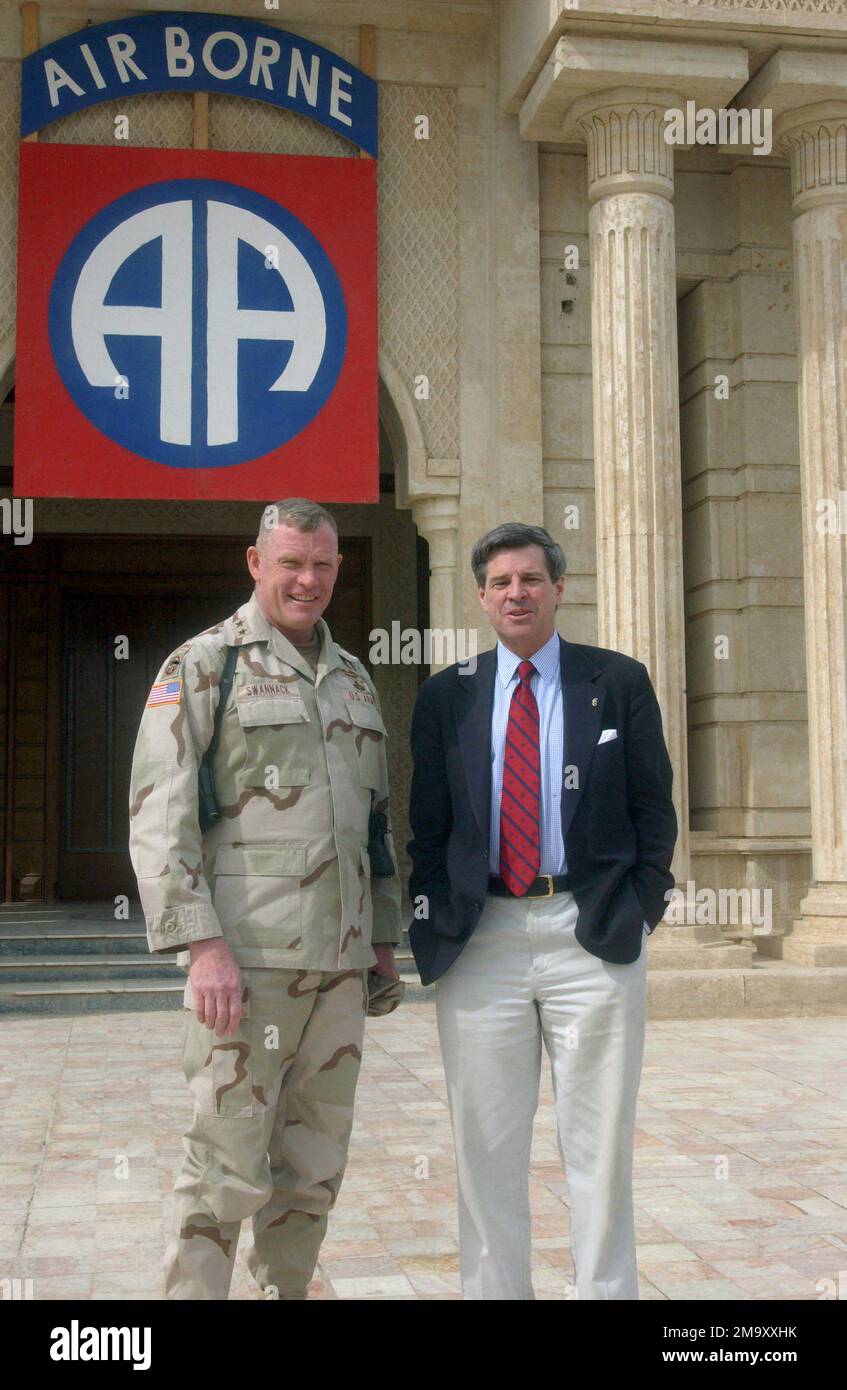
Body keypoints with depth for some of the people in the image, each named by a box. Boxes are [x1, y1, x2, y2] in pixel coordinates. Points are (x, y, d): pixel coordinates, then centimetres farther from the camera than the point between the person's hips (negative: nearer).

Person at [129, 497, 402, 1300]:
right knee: (228, 1168, -4)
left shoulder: (353, 680, 16)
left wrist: (384, 939, 16)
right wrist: (202, 944, -18)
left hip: (338, 963, 6)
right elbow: (158, 818, -10)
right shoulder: (200, 668, -3)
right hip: (245, 959, -6)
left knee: (314, 1167, 12)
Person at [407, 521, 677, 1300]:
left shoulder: (620, 683, 5)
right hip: (480, 939, 2)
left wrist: (641, 908, -3)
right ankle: (493, 1289, 22)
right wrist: (433, 925, 0)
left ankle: (605, 1289, 19)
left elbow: (654, 808, 6)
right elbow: (427, 823, 9)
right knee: (486, 1147, 8)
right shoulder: (446, 695, 9)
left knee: (599, 1146, 6)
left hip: (592, 937, -1)